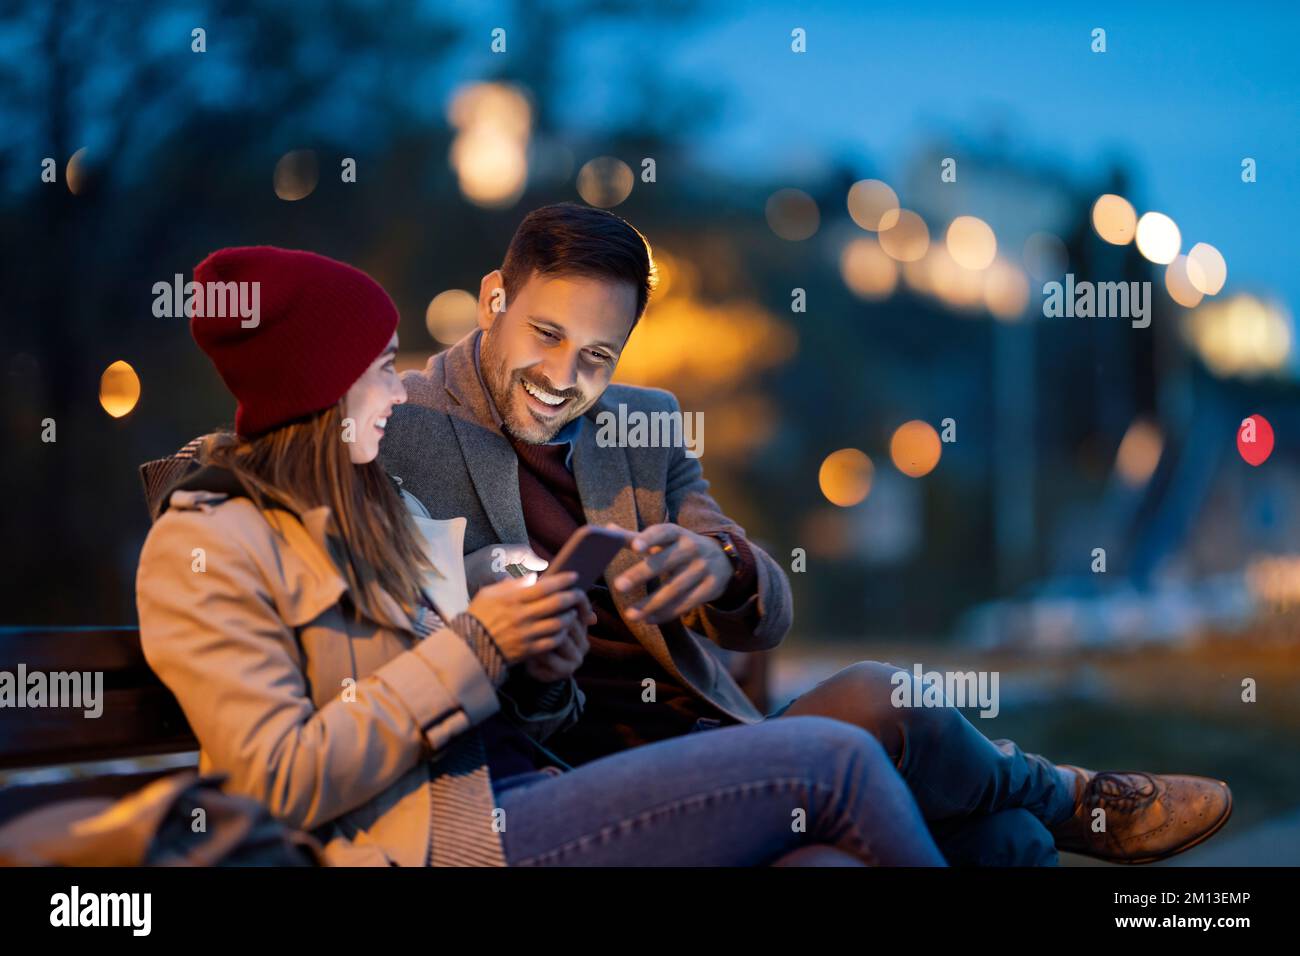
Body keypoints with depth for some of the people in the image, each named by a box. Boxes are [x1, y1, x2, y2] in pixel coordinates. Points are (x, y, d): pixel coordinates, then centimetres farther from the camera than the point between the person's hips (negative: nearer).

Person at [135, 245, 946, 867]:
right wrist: (471, 647, -14)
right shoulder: (205, 547, -5)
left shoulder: (380, 512, 20)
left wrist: (537, 676, -2)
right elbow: (280, 784, -14)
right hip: (415, 841, -8)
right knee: (825, 764, -15)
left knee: (830, 856, -19)